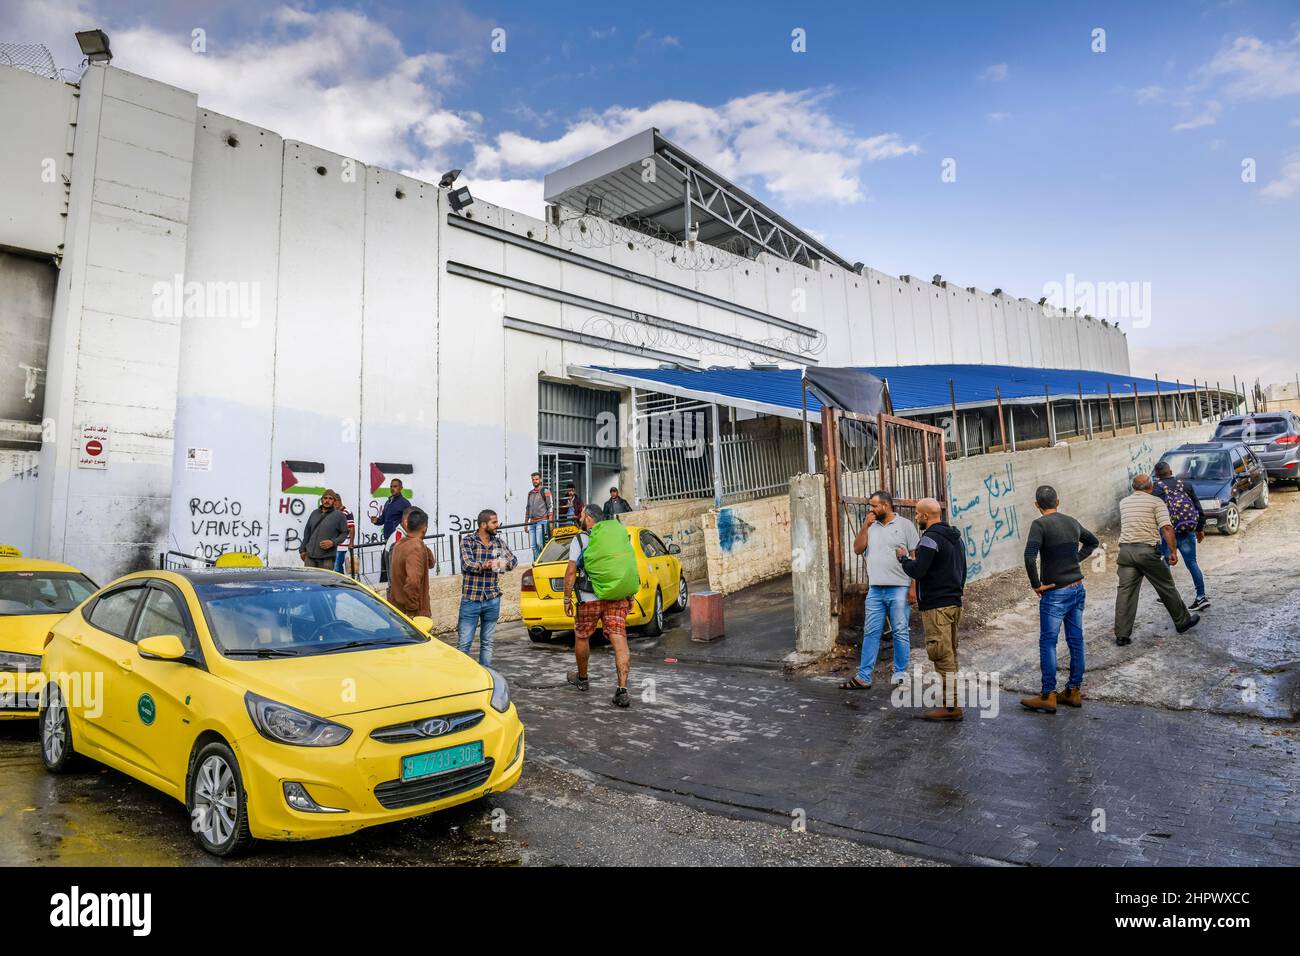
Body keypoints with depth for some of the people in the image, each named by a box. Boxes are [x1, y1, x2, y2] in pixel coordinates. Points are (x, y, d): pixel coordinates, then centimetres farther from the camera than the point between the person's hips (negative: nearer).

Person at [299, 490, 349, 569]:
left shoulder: (339, 515, 1)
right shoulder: (314, 513, 14)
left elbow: (345, 533, 0)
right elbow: (307, 532, 20)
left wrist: (333, 542, -15)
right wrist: (302, 550, 18)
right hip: (310, 555, 4)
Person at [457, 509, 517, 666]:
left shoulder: (498, 541, 8)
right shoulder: (468, 541, -5)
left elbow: (514, 559, 13)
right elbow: (466, 564, -18)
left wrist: (505, 563, -10)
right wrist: (485, 566, -35)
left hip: (492, 600, 4)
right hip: (470, 600, -4)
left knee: (488, 643, 11)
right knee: (464, 644, -2)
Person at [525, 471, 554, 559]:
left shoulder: (545, 491, 1)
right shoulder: (530, 493, 20)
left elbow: (551, 507, -4)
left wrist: (550, 522, -12)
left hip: (542, 521, -6)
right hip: (532, 522, 6)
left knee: (540, 544, -13)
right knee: (533, 546, 4)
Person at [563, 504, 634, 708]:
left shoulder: (580, 540, -1)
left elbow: (571, 571, -7)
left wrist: (567, 599, -2)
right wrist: (629, 595, 17)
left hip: (590, 599, -3)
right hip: (617, 597, 3)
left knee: (582, 637, 18)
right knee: (619, 640, -5)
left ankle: (582, 679, 36)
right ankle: (622, 691, -12)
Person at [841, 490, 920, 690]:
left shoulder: (905, 525, -2)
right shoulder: (871, 527, 12)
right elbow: (857, 549, 6)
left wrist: (914, 586, -10)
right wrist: (865, 526, -3)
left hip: (899, 589, -4)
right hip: (875, 589, 4)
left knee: (900, 633, 5)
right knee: (871, 633, 6)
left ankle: (900, 675, 15)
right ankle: (863, 677, 9)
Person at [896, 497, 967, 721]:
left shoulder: (931, 538, -16)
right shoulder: (956, 538, 16)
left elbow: (917, 571, -22)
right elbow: (962, 571, 22)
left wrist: (903, 558, -4)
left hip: (936, 606, -10)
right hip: (954, 603, 10)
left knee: (943, 656, -6)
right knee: (950, 655, 15)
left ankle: (950, 707, -2)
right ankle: (952, 703, 21)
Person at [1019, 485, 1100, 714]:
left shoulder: (1040, 524, -14)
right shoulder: (1071, 522, 7)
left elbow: (1030, 556, -27)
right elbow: (1093, 541, 26)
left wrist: (1036, 584, -15)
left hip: (1055, 593, -7)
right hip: (1078, 589, 7)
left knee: (1048, 643, 0)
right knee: (1076, 641, 12)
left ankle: (1048, 696, 3)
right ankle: (1074, 691, 22)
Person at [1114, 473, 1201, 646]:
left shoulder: (1123, 502, 14)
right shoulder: (1156, 502, 0)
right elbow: (1166, 528, -9)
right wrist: (1173, 551, -5)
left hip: (1125, 549, 3)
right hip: (1147, 550, -3)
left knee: (1125, 592, 2)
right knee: (1166, 587, 15)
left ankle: (1122, 635, -1)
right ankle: (1183, 622, 32)